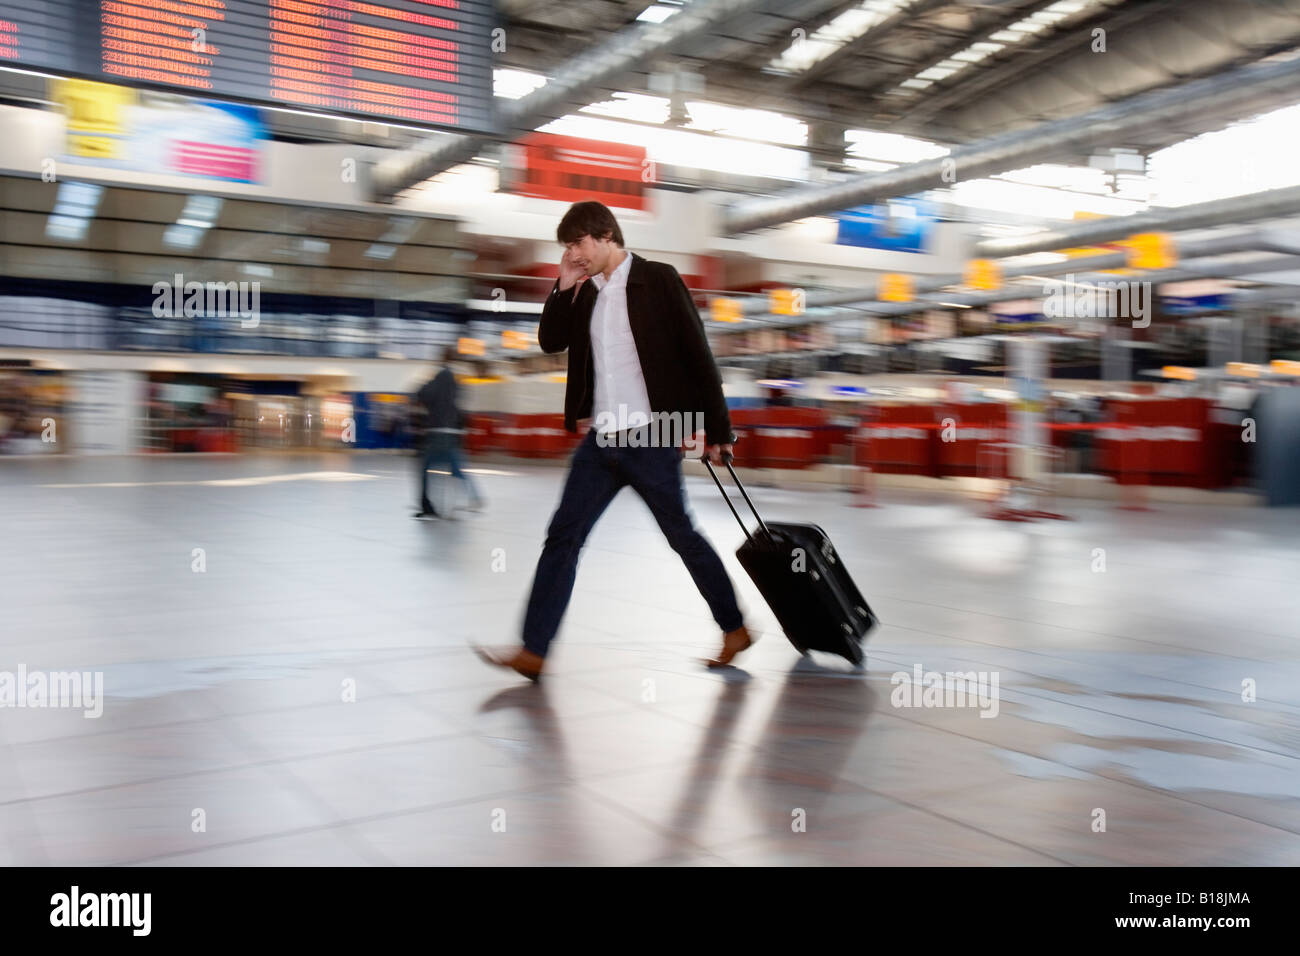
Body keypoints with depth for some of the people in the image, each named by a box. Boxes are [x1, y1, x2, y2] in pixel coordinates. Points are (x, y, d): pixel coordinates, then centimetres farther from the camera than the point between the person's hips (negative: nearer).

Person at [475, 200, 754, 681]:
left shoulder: (658, 280, -6)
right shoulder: (587, 292, 13)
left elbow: (698, 354, -7)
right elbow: (550, 341, 15)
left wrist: (718, 429, -8)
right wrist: (564, 288, 2)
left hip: (649, 438, -6)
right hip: (601, 438, 6)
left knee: (682, 536, 4)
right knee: (562, 536, 1)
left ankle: (735, 628, 22)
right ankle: (533, 650, 3)